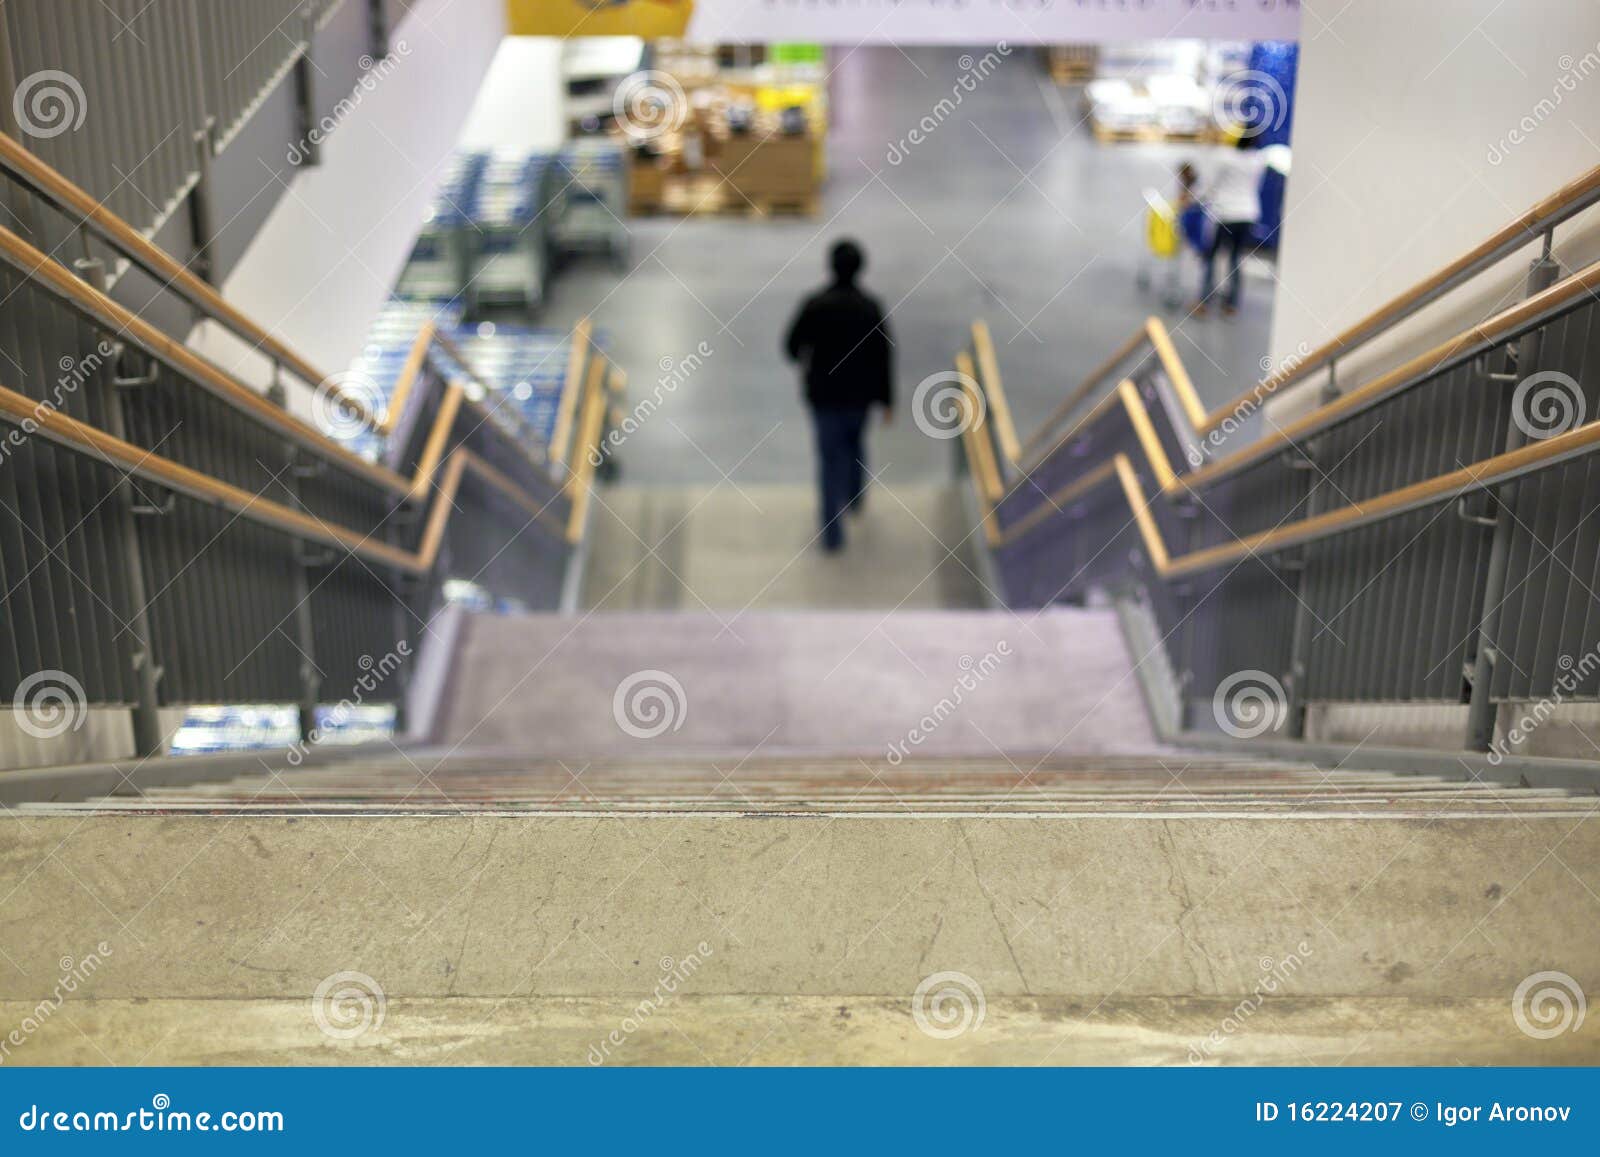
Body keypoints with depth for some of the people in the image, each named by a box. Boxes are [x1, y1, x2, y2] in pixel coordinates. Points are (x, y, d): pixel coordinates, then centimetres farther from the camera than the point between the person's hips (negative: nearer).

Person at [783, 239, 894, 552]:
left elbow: (793, 346, -7)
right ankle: (855, 498, 48)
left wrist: (805, 360, 17)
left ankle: (832, 533, 4)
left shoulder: (814, 304, -14)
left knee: (830, 457, 6)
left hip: (823, 394, -1)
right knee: (855, 442, 29)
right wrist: (887, 400, -2)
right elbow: (883, 356, -10)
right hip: (860, 394, 1)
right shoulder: (871, 306, -12)